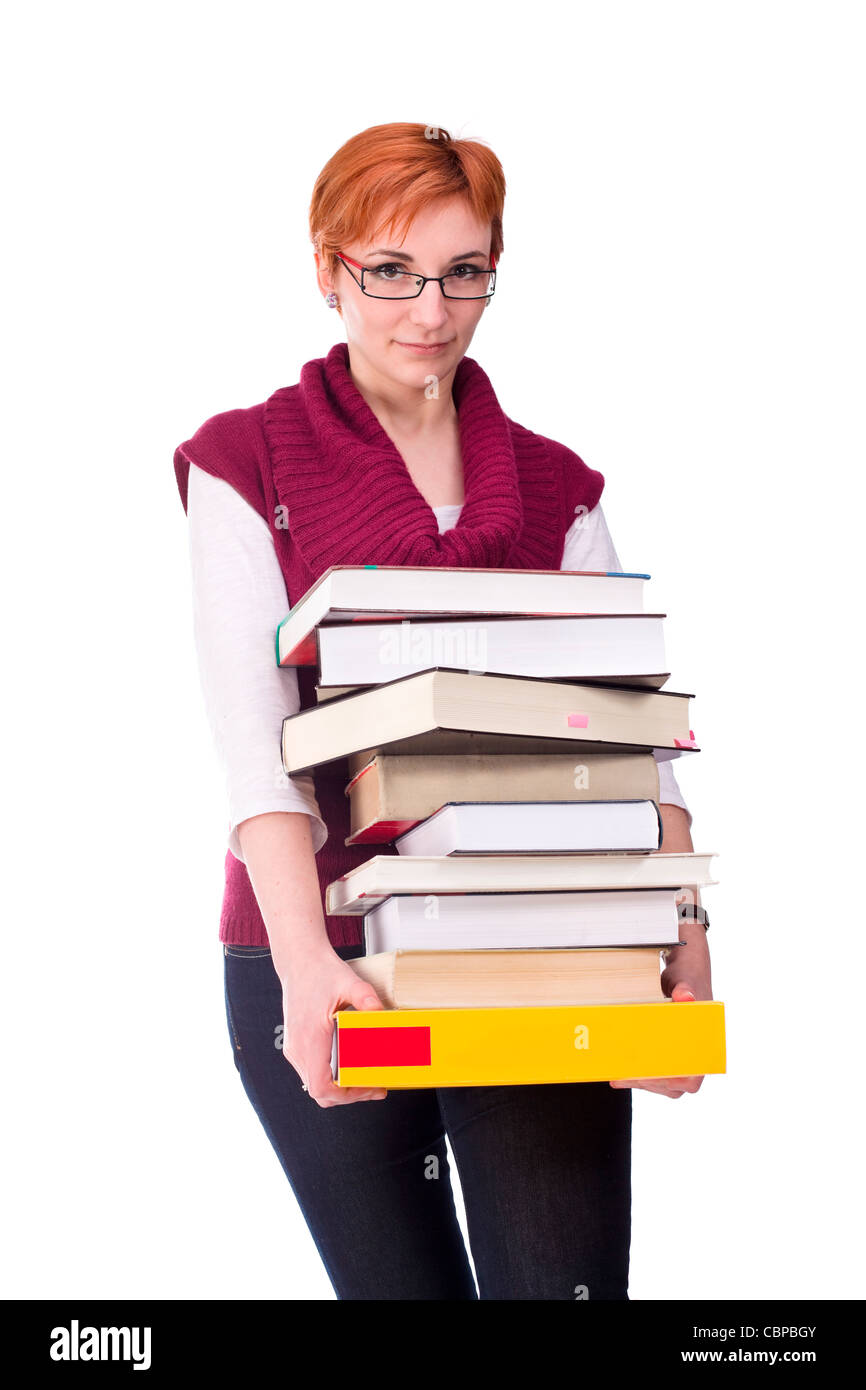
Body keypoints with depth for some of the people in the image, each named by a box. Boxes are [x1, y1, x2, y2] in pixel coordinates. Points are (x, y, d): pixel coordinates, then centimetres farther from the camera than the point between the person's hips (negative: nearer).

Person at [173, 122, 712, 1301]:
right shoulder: (247, 465, 1)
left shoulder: (553, 487, 11)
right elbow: (252, 729, -11)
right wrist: (303, 958, -25)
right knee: (398, 1279, 6)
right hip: (329, 959, -2)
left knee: (566, 1278, -7)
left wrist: (682, 930, -12)